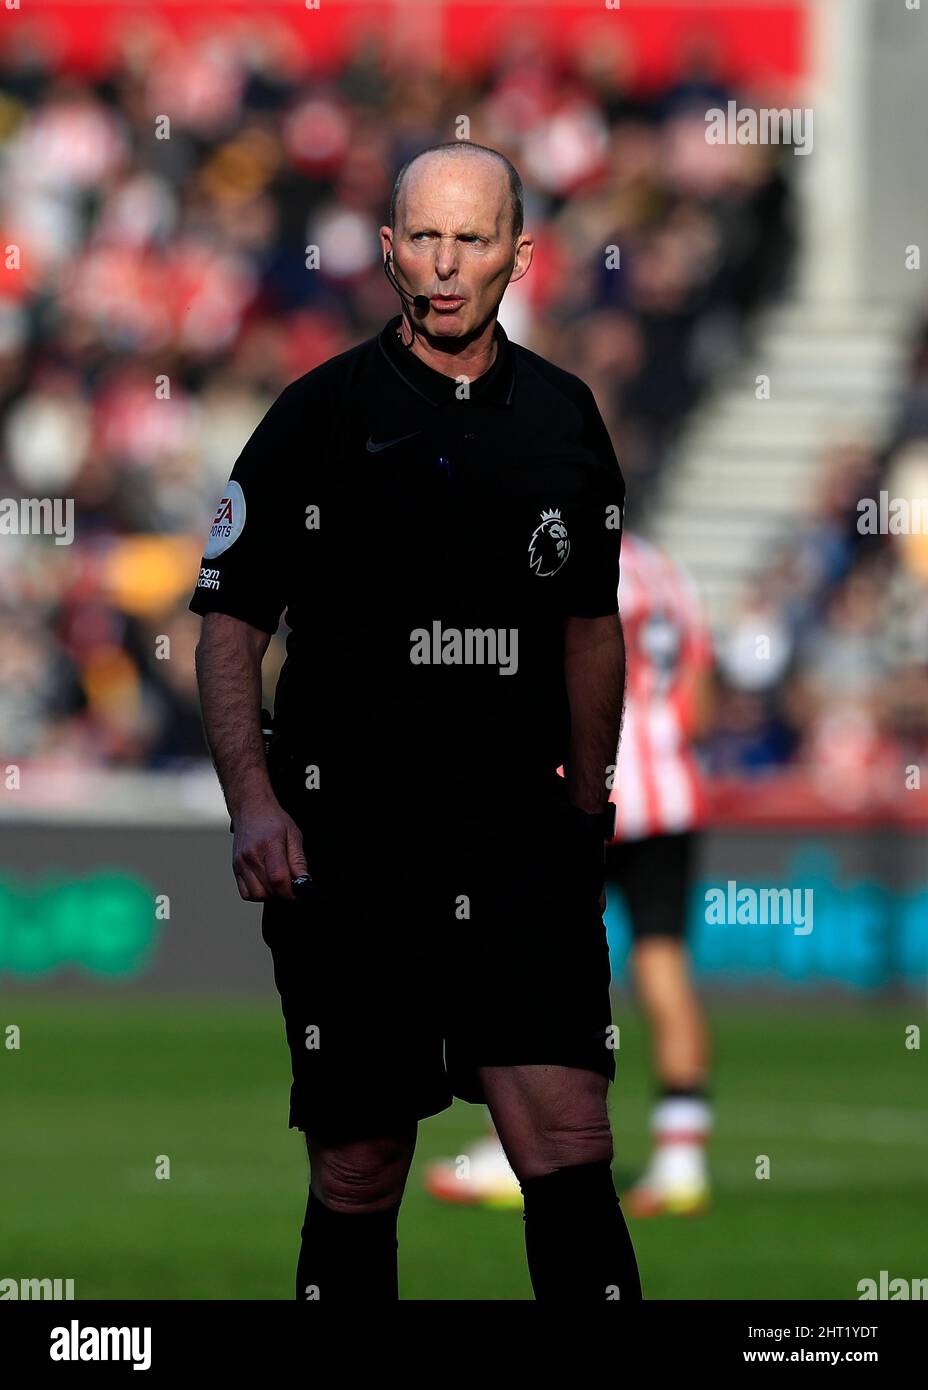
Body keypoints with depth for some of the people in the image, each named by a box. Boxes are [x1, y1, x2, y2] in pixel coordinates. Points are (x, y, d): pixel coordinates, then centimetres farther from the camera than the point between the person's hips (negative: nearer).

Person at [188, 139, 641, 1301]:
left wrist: (587, 811, 19)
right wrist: (254, 803, -13)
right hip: (345, 846, -2)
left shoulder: (563, 418, 10)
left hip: (522, 844, 2)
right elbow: (227, 626, 0)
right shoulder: (320, 417, 0)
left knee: (568, 1153, -11)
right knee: (359, 1177, 1)